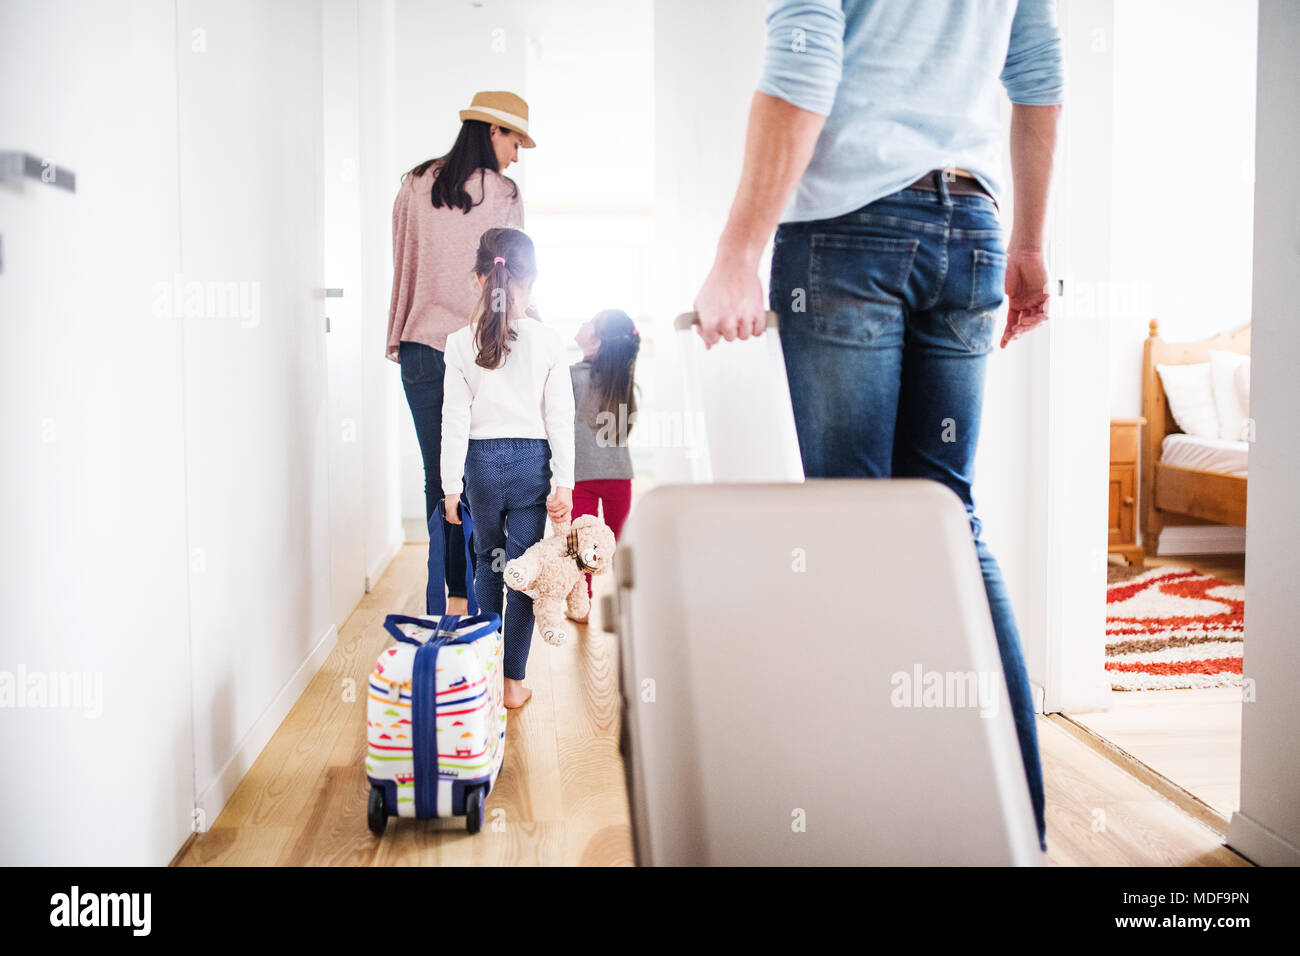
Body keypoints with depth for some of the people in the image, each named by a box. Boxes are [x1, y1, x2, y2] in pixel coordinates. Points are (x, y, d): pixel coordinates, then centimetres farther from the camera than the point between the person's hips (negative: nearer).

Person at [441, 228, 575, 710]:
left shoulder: (461, 342, -5)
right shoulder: (549, 340, -6)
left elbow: (455, 420, -5)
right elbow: (560, 418, -5)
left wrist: (452, 486, 0)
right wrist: (564, 482, 0)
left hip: (481, 460, 1)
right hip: (530, 459, -1)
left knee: (487, 560, 19)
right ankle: (513, 680, 10)